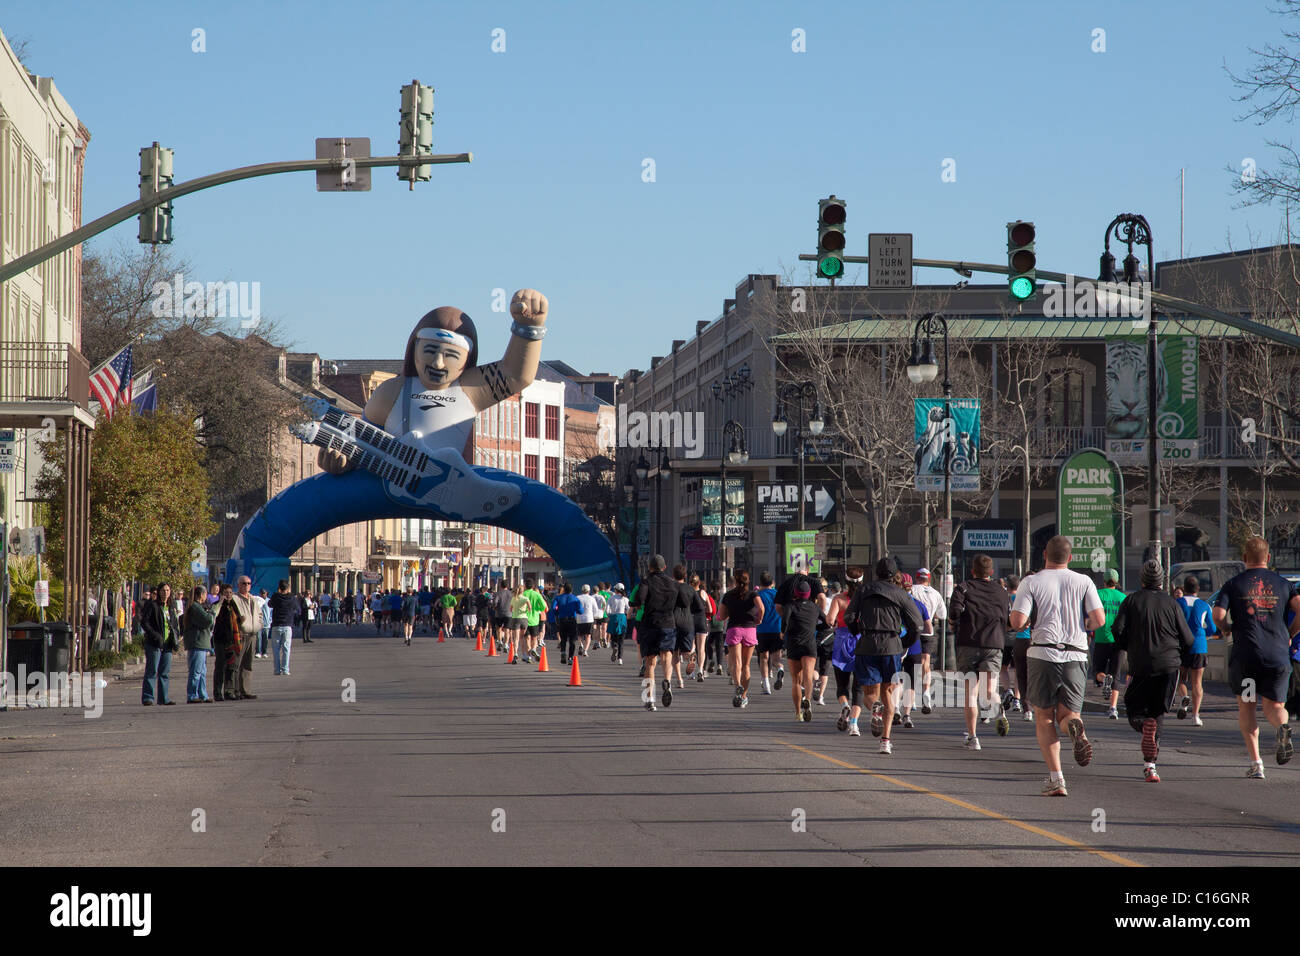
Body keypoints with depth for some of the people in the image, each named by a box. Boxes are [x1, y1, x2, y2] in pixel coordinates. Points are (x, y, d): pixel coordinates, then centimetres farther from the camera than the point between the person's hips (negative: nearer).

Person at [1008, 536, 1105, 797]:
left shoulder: (1031, 583, 0)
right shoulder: (1084, 582, 5)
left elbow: (1016, 622, -10)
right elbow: (1099, 620, -4)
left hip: (1043, 654, -2)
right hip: (1076, 656, 2)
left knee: (1044, 719, 8)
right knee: (1067, 713, 12)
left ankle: (1056, 778, -3)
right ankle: (1075, 728, -27)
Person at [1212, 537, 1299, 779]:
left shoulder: (1233, 584, 5)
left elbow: (1218, 615, -8)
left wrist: (1226, 631, 13)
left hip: (1245, 655, -1)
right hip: (1278, 656, 1)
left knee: (1246, 708, 13)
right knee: (1274, 707, 12)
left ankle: (1255, 762, 1)